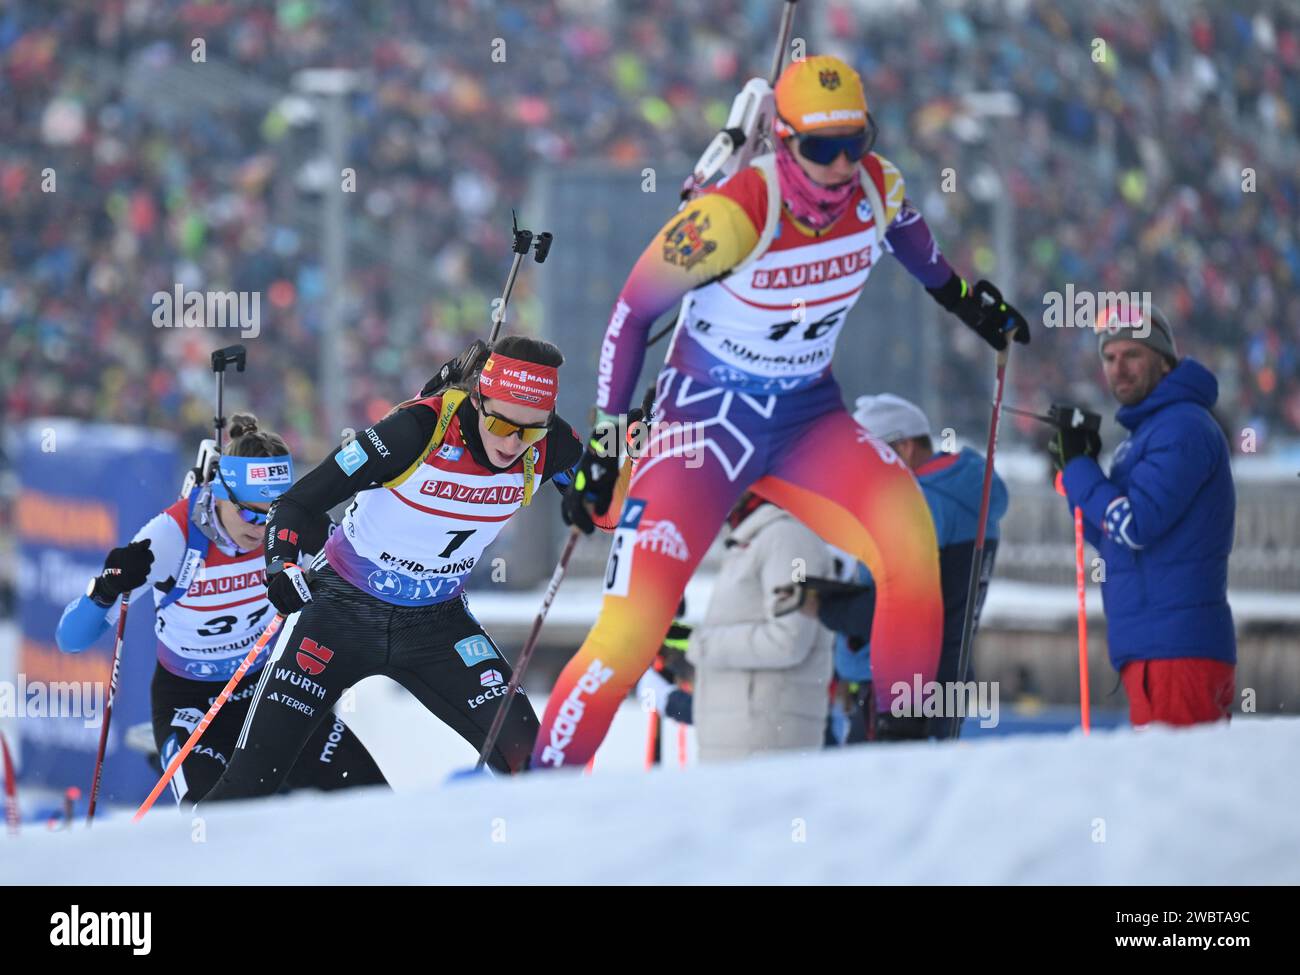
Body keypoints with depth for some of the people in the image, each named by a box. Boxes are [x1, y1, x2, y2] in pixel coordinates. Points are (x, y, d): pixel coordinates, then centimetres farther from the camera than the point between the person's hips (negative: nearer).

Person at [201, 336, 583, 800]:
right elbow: (297, 502, -22)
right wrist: (282, 566, -39)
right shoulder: (417, 429, -28)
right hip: (346, 608, -3)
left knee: (527, 756, -15)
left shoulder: (546, 445, -15)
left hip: (437, 623, 4)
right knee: (252, 778, -7)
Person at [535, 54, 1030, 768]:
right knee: (633, 628, -15)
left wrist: (965, 299, 30)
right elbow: (633, 311, -14)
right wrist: (602, 447, -13)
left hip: (809, 415, 4)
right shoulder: (734, 215, -25)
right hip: (707, 414, -4)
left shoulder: (878, 189, -10)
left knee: (909, 542, -22)